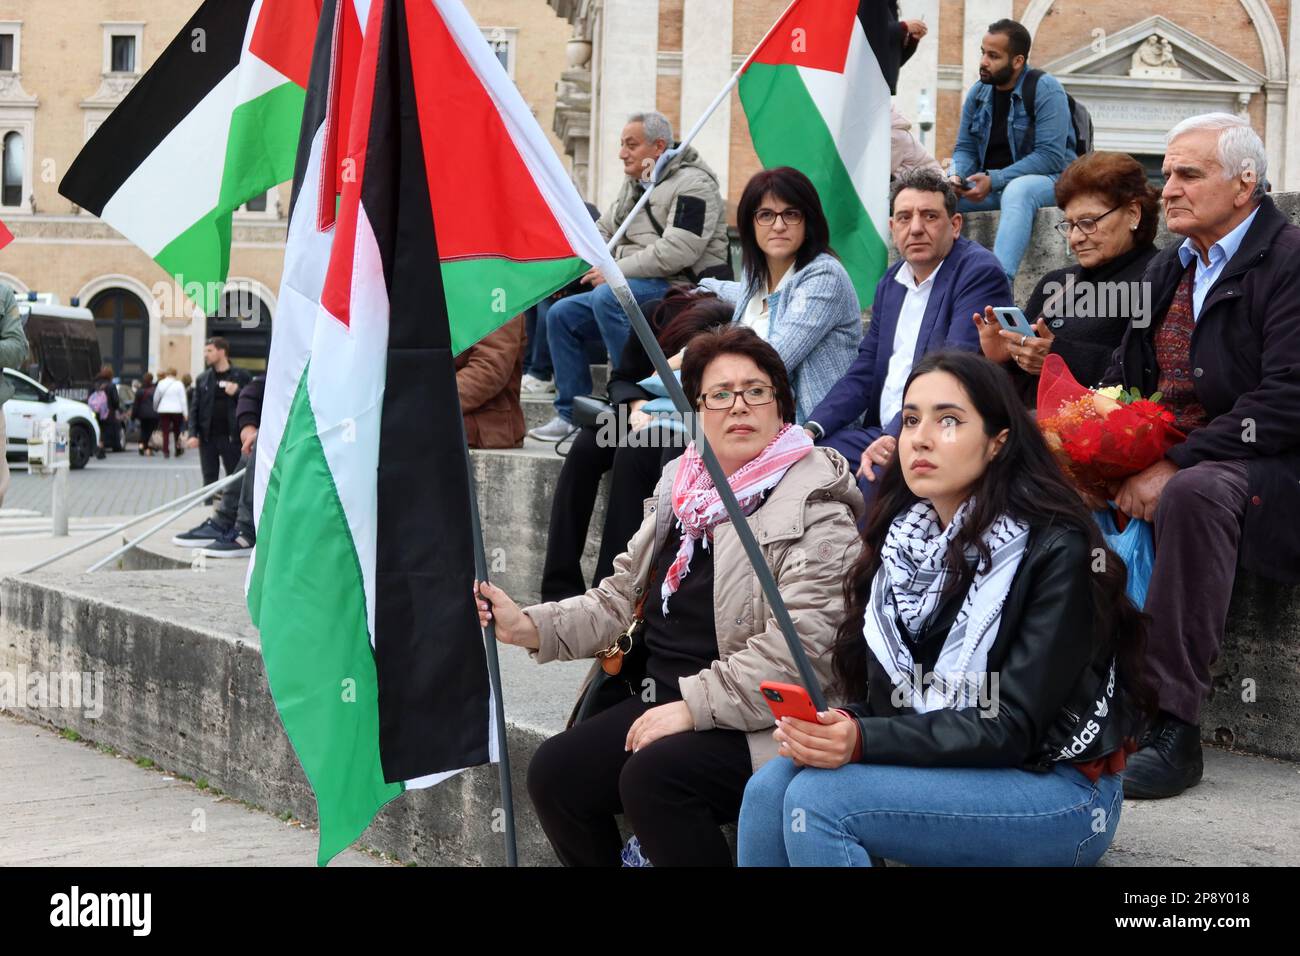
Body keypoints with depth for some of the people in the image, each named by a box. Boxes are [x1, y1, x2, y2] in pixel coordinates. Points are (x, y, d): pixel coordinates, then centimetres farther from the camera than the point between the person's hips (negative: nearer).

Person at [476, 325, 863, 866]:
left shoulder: (814, 506, -10)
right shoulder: (681, 486, 13)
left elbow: (802, 643, -19)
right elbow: (621, 599, 15)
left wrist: (693, 706, -22)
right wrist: (530, 626, 0)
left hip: (758, 724, -7)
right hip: (663, 699, 7)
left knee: (652, 776, -30)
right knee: (554, 773, -10)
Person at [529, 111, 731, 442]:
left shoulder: (692, 184, -10)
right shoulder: (634, 186, 21)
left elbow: (675, 253, -22)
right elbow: (603, 230, 30)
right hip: (634, 292, 10)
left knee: (607, 297, -33)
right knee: (561, 314, 2)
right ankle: (572, 414, 3)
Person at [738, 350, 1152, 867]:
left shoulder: (1055, 550, -15)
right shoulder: (904, 541, 5)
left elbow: (1013, 726, -19)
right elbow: (881, 695, 6)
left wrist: (863, 742, -30)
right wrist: (833, 731, -17)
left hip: (1059, 790, -6)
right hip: (942, 771, 6)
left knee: (819, 799, -24)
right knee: (770, 788, -18)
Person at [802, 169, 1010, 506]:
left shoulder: (980, 273, -8)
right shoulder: (892, 282, 17)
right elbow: (863, 373, 16)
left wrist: (895, 438, -27)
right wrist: (812, 428, 0)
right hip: (883, 433, 8)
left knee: (877, 476, -32)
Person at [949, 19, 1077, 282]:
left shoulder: (1046, 90, -11)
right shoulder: (978, 93, 7)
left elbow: (1051, 157, -19)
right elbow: (965, 149, 13)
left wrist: (994, 180, -24)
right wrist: (957, 176, -12)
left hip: (1047, 180, -6)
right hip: (988, 185, 6)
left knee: (1017, 191, -40)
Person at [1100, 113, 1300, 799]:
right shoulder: (1166, 272, 17)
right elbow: (1124, 381, 16)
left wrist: (1174, 469, -23)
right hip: (1165, 463, 7)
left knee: (1193, 494, -38)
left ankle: (1171, 726, -35)